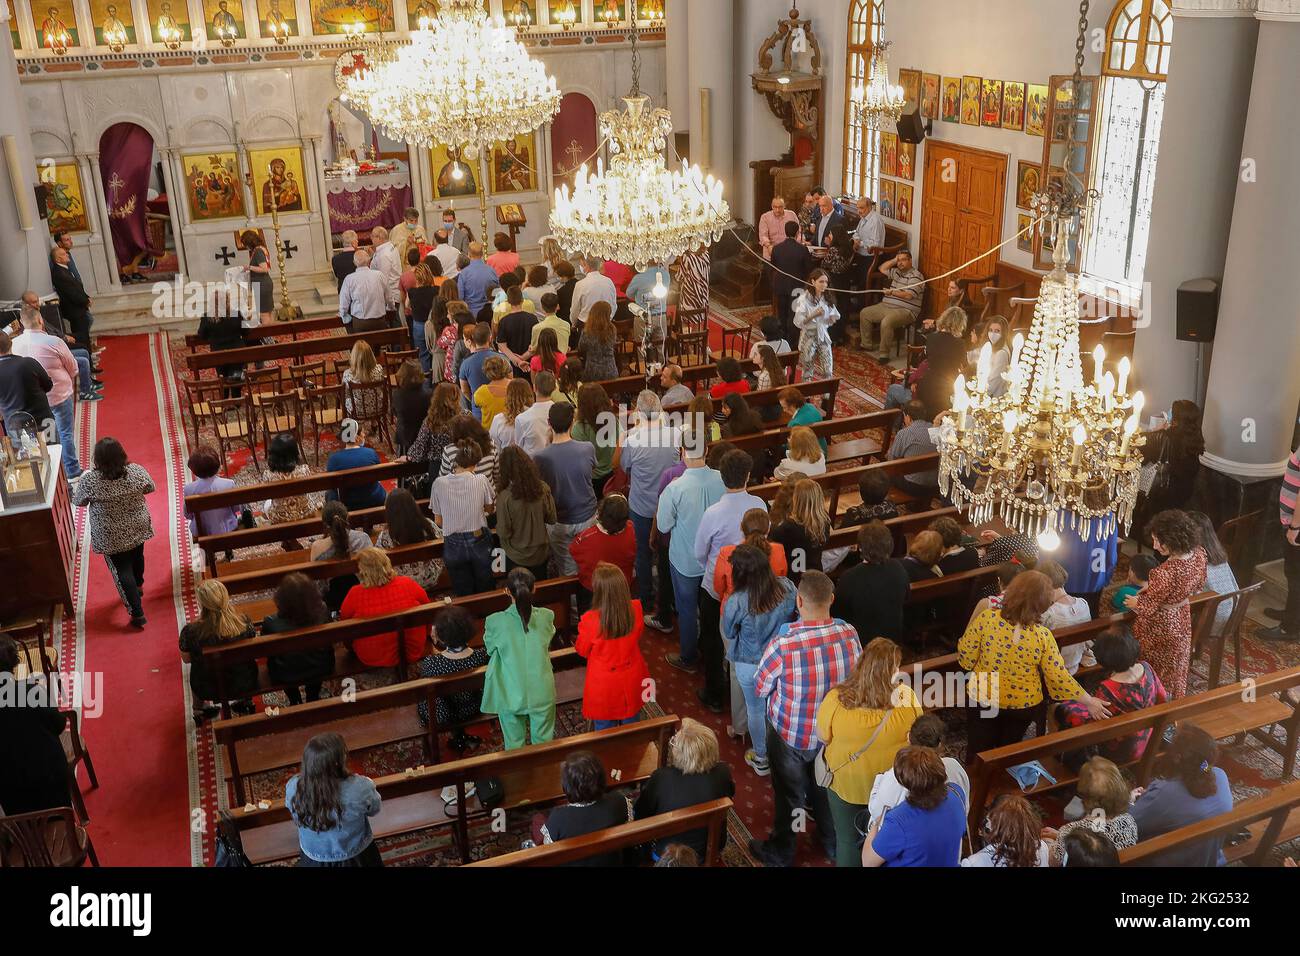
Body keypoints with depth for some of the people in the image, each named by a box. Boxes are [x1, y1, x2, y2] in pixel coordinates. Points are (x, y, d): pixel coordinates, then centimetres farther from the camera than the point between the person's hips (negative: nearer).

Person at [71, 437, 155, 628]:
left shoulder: (89, 480, -26)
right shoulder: (136, 471, -19)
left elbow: (78, 502, -7)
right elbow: (150, 488, 0)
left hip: (112, 537, -3)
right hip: (138, 528, 4)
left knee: (122, 571, 9)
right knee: (137, 557, 29)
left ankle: (137, 614, 9)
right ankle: (138, 586, 55)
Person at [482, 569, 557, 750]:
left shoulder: (495, 622, -19)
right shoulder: (546, 617, -14)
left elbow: (490, 649, 0)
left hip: (510, 696, -1)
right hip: (542, 694, 1)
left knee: (514, 746, 18)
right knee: (544, 743, 20)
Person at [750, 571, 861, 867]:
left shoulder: (783, 645, -35)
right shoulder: (850, 634, -22)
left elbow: (760, 688, -17)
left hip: (790, 734, -3)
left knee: (789, 795, 22)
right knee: (826, 788, 30)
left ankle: (780, 853, 46)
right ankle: (832, 843, 53)